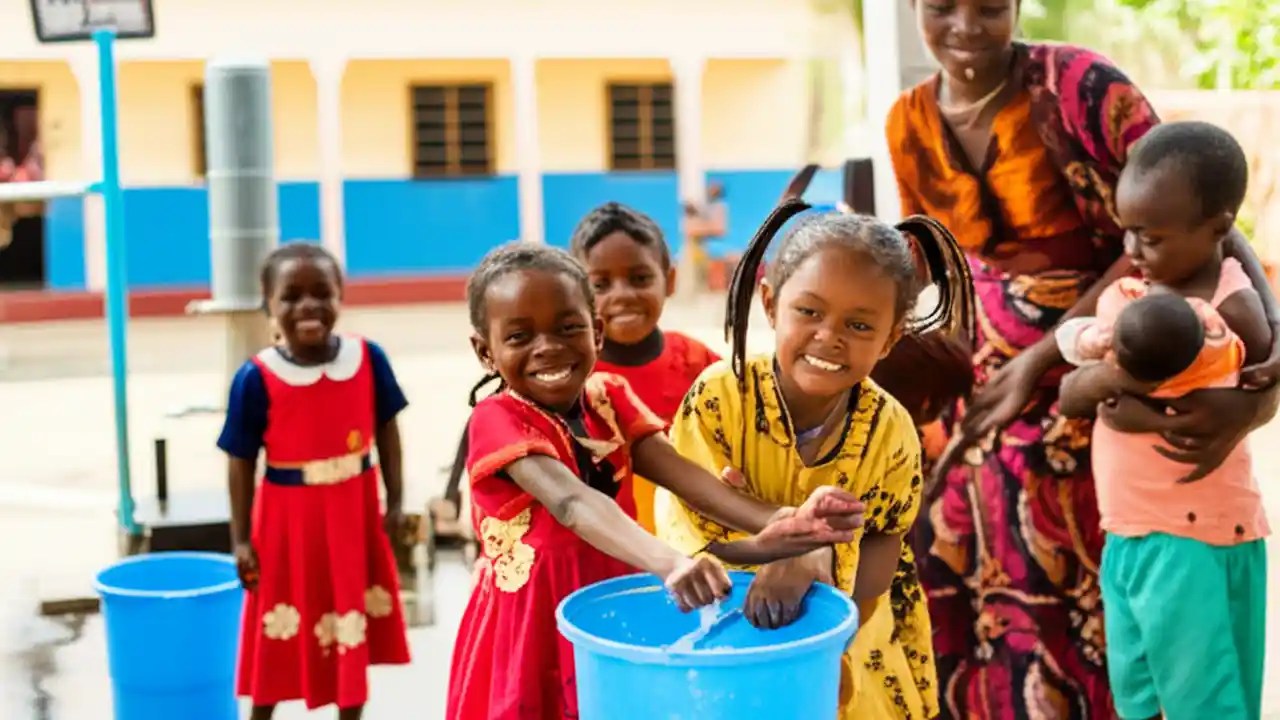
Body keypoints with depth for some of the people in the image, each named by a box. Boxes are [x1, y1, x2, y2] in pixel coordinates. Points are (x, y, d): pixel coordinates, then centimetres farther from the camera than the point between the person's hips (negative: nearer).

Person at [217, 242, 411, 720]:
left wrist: (395, 501, 3)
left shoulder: (368, 359, -6)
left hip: (355, 514, 3)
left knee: (355, 630, 17)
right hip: (286, 518, -2)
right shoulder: (256, 377, -13)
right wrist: (241, 538, -7)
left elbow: (387, 430, 4)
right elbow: (241, 461, -8)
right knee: (278, 638, 11)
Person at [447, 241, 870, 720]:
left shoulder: (610, 397, 2)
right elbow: (573, 502, -33)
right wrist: (670, 564, -49)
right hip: (532, 631, -5)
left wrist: (775, 524, -32)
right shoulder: (498, 419, -15)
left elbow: (679, 472, -14)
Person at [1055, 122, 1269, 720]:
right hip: (1124, 534, 7)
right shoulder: (1120, 295, 6)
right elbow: (1068, 396, 2)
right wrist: (1106, 377, -19)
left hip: (1196, 538, -7)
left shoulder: (1232, 308, -13)